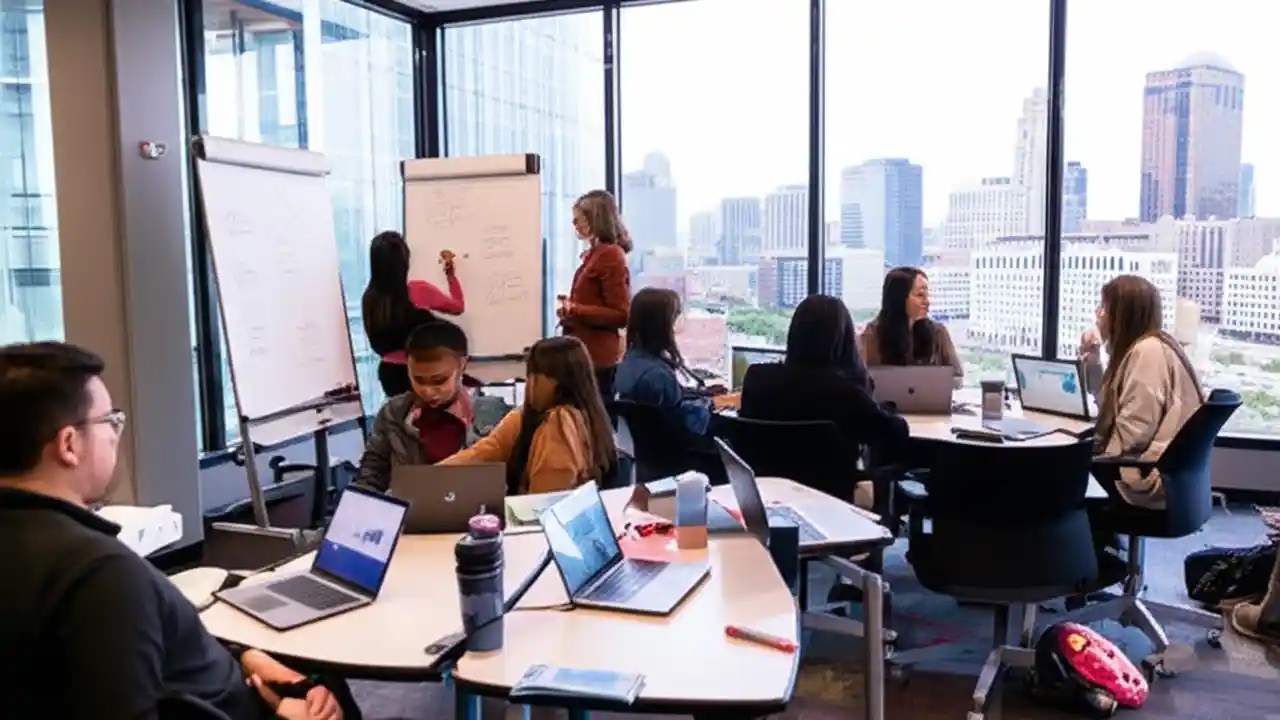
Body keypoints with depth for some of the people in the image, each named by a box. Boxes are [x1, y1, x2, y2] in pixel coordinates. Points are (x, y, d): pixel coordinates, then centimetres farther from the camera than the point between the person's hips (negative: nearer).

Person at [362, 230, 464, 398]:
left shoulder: (369, 298, -4)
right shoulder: (419, 290, -17)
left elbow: (377, 344, 8)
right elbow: (458, 307, 1)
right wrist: (450, 273, 10)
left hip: (389, 372, 5)